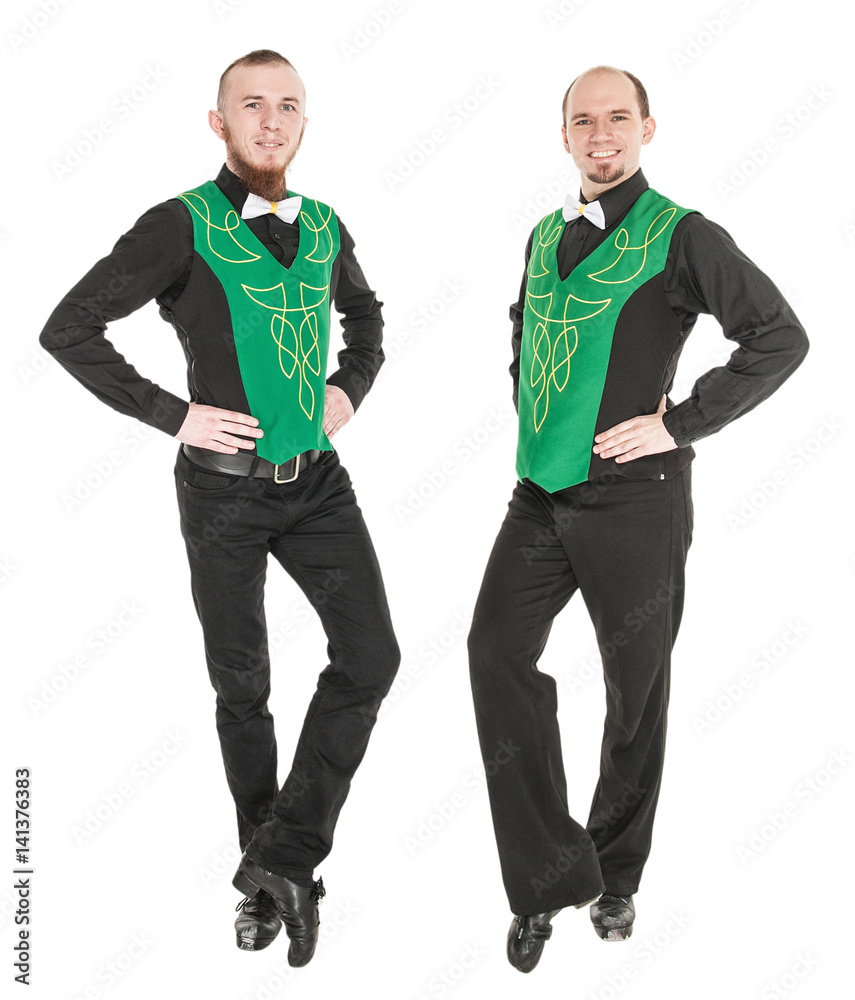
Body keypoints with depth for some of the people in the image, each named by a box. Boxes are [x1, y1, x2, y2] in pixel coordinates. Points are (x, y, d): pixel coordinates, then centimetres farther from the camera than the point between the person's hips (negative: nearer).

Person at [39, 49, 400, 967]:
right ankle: (267, 876, 27)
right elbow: (67, 330, -11)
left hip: (317, 478, 4)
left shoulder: (323, 227, 6)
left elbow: (363, 311, 27)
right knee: (242, 684, 8)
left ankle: (287, 854, 6)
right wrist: (172, 415, -13)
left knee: (369, 655, -8)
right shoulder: (181, 227, -10)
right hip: (224, 486, -4)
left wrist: (353, 387, 9)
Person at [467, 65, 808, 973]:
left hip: (633, 496, -5)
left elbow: (781, 338, -11)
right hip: (541, 491, 5)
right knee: (497, 652, -7)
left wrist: (680, 424, -14)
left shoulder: (680, 235, -6)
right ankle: (551, 876, 2)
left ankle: (615, 876, 26)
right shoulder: (546, 236, 12)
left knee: (636, 687, 7)